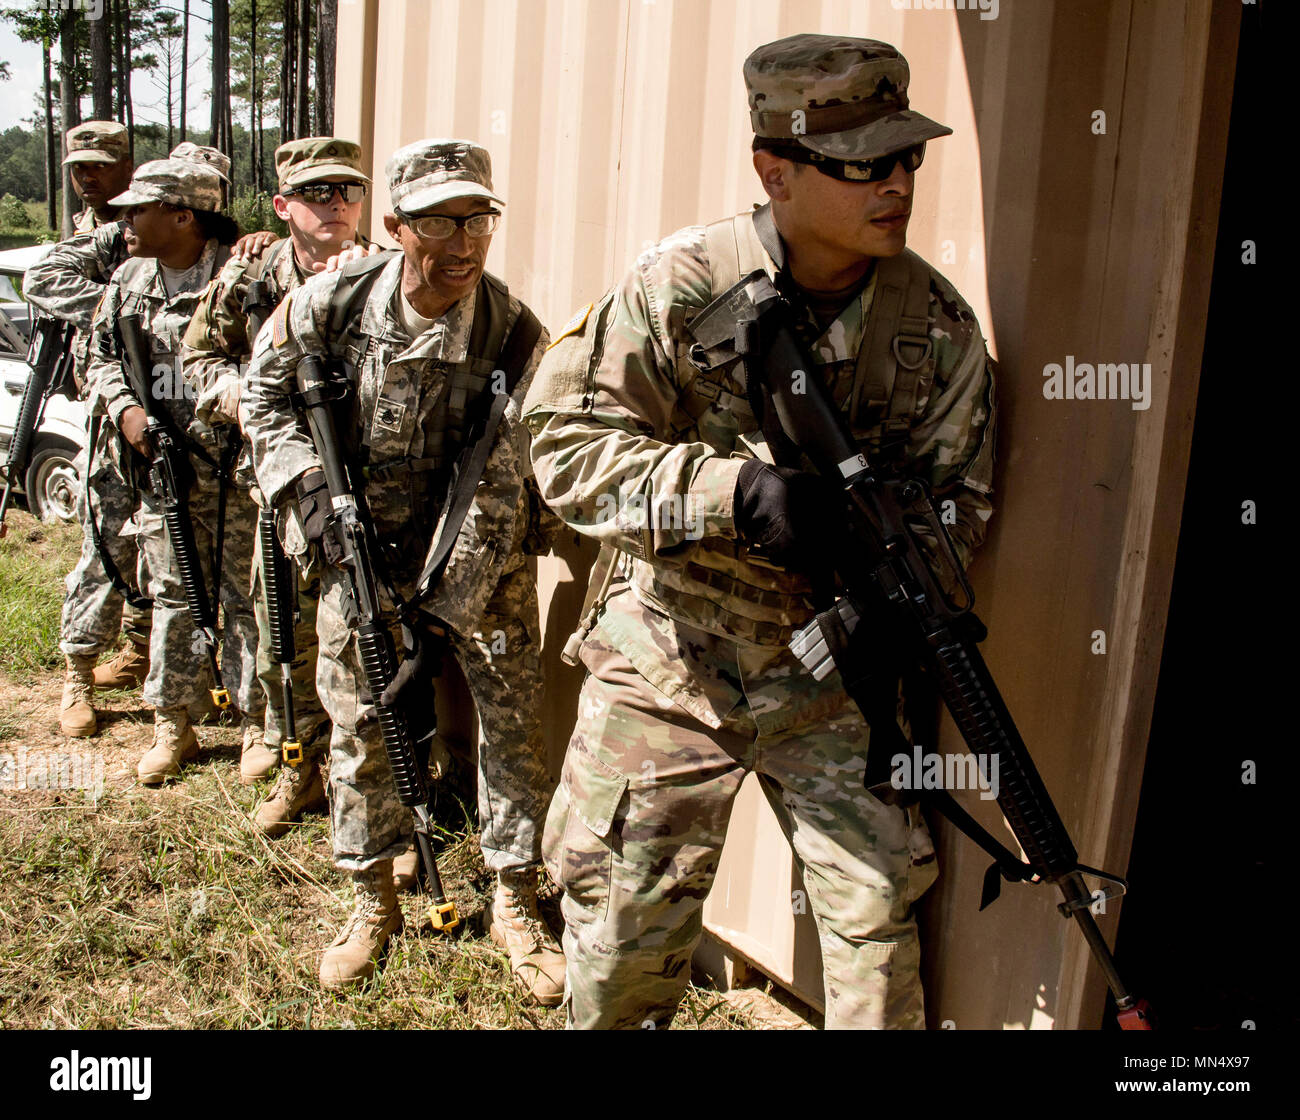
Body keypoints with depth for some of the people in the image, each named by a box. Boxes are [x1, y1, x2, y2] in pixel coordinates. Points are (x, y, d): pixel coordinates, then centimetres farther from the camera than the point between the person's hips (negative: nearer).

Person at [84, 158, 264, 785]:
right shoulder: (129, 280, 9)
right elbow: (103, 355, 16)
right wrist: (123, 407, -1)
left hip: (237, 468, -5)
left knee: (248, 596, 4)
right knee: (172, 596, 13)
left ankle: (258, 722, 19)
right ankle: (172, 725, 26)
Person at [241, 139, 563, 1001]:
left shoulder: (514, 332, -19)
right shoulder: (330, 306, -13)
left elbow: (498, 492, -20)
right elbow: (264, 394, 5)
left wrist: (443, 619, -24)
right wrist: (308, 486, -11)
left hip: (480, 557, -1)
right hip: (359, 548, 2)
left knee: (515, 714, -1)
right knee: (358, 726, 8)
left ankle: (515, 902, 18)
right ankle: (374, 900, 28)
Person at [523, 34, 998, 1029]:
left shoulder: (938, 321, -3)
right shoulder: (681, 286, -14)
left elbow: (959, 491, 4)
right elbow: (568, 442, -16)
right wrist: (734, 490, -29)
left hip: (834, 671, 3)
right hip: (671, 660, -2)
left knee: (878, 909, 11)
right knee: (628, 915, 10)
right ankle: (612, 1020, 40)